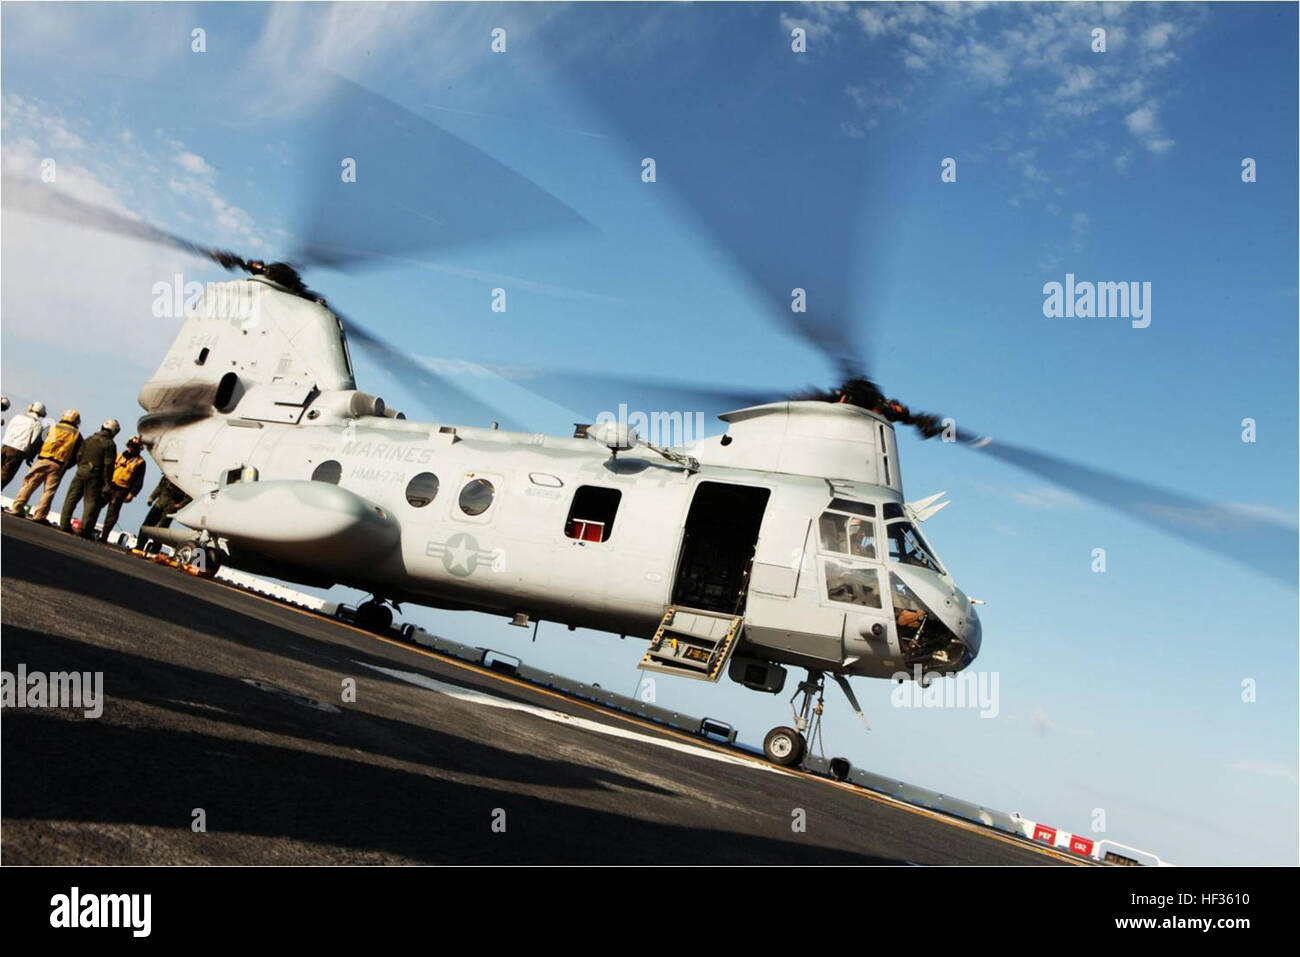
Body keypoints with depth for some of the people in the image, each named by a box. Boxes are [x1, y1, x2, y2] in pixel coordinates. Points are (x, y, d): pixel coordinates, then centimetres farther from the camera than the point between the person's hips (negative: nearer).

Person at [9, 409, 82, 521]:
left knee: (29, 485, 8)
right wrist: (65, 467, 11)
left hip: (43, 461, 1)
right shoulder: (77, 435, 6)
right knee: (49, 491, 2)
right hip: (58, 466, -1)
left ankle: (17, 508, 7)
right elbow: (76, 455, 3)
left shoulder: (53, 427, 8)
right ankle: (39, 515, -1)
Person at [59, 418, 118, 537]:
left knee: (72, 498, 11)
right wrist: (107, 481, -6)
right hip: (95, 476, -4)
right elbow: (108, 465, -11)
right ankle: (85, 529, -2)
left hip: (81, 472, 5)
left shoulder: (89, 439, 9)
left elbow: (79, 456, 10)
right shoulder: (110, 444, -7)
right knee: (91, 502, 1)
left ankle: (64, 524, 11)